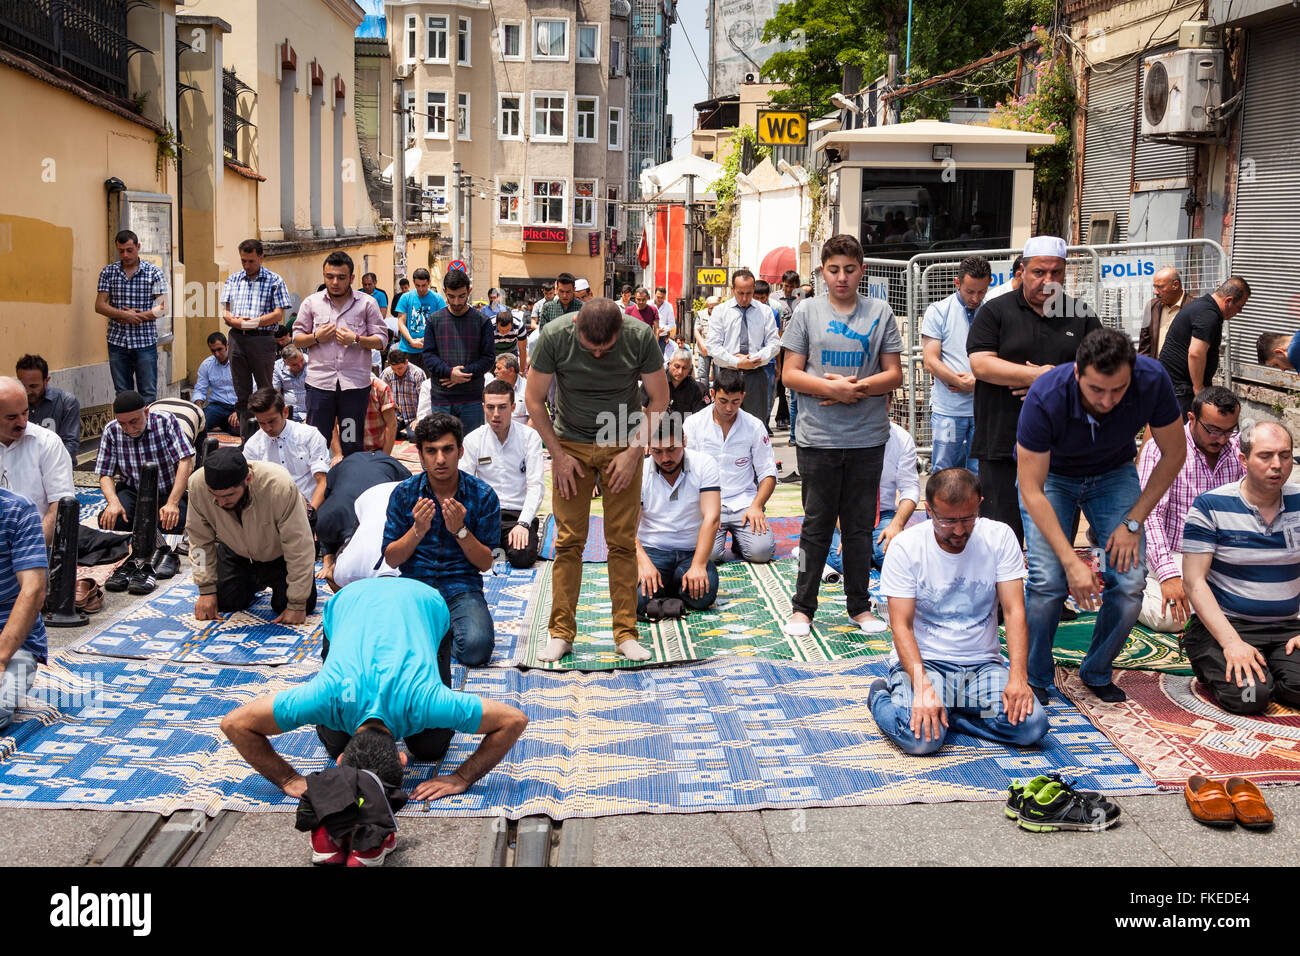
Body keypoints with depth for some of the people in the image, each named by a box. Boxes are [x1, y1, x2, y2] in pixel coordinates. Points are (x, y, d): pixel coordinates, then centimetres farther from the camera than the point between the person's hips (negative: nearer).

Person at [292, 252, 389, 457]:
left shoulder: (367, 303, 5)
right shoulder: (311, 303, 9)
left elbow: (382, 339, 3)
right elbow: (297, 338, 12)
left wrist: (356, 340, -13)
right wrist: (316, 337, -7)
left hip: (355, 383, -1)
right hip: (319, 381, 1)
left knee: (352, 444, 5)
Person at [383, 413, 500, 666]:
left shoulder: (483, 495, -3)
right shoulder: (404, 493, 0)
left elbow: (486, 563, -1)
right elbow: (391, 558, 2)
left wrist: (460, 531, -18)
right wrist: (418, 530, -16)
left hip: (462, 587, 0)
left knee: (476, 648, -29)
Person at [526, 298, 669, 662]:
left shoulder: (640, 336, -17)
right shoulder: (555, 336, -18)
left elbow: (659, 398, -5)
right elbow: (534, 399, -6)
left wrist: (633, 451, -10)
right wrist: (558, 455, -9)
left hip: (623, 446, 0)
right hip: (571, 445, 0)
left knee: (622, 541, -2)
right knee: (569, 541, -2)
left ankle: (626, 632, 7)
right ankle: (561, 632, 7)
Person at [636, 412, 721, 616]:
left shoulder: (703, 464, -3)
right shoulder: (639, 472, -2)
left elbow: (711, 518, -11)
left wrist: (698, 565, -24)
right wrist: (643, 562, -27)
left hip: (693, 551, 1)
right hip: (652, 551, -1)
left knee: (702, 595, -30)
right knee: (638, 597, -31)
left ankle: (676, 583, 5)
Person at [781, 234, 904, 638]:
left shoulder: (880, 312, 5)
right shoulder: (807, 311, 4)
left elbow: (894, 375, 3)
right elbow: (791, 374, 1)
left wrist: (854, 387, -13)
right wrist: (832, 388, -15)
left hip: (868, 437, 1)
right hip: (818, 437, -1)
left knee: (860, 525, 10)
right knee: (817, 524, 4)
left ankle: (860, 605, 21)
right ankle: (803, 607, 14)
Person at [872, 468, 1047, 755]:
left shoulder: (1000, 537, -4)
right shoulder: (906, 547, -10)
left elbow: (1014, 612, -7)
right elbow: (901, 625, -13)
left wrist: (1018, 678, -22)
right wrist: (922, 687, -29)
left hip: (983, 663, 3)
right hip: (924, 661, -3)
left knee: (1032, 725, -23)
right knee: (921, 738, -29)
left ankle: (944, 710, 0)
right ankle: (883, 696, 5)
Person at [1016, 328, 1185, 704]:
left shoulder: (1152, 380, -29)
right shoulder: (1046, 398, -36)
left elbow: (1174, 453, -11)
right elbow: (1032, 491, -30)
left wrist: (1133, 522, -14)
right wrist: (1071, 561, -35)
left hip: (1114, 472, 3)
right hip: (1050, 474, -2)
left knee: (1130, 581, -13)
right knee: (1048, 580, -21)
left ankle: (1097, 673, 12)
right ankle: (1034, 679, 3)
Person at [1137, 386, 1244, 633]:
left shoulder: (1239, 448, 5)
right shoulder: (1160, 449, -10)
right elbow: (1149, 513, -18)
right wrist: (1168, 573, -27)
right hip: (1174, 555, -4)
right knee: (1168, 618, -28)